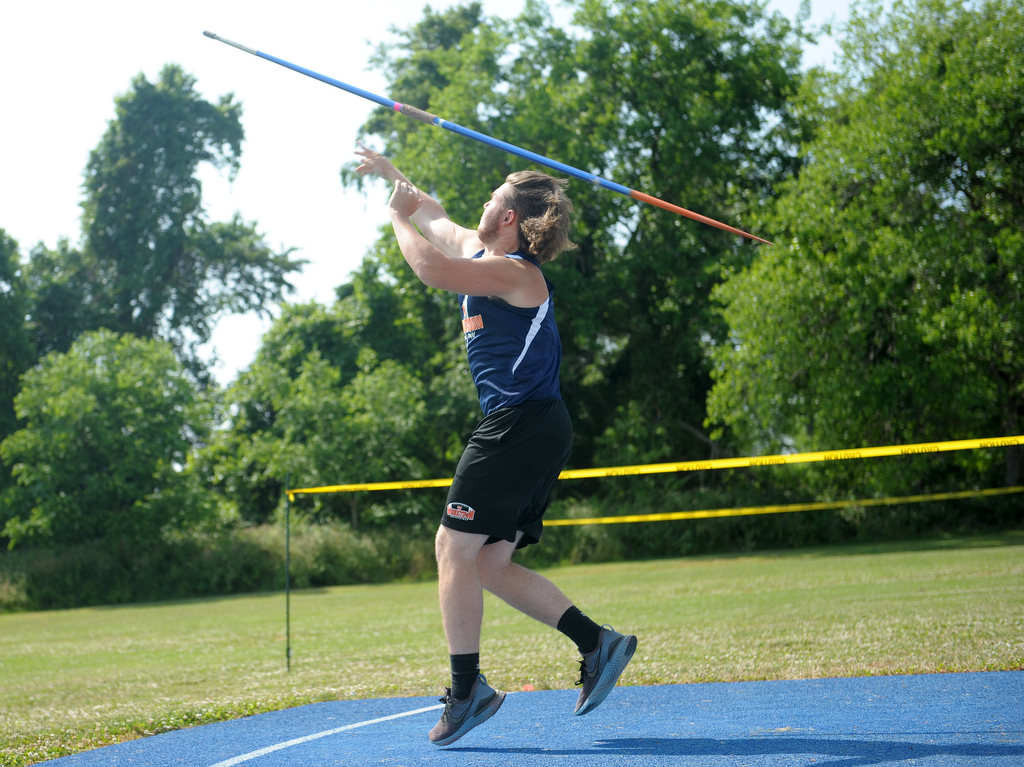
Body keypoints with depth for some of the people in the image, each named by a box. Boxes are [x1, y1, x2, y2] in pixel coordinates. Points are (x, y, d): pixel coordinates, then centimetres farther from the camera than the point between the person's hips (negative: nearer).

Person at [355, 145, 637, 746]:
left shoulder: (516, 273, -12)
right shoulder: (480, 252, 16)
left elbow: (434, 270, -28)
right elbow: (436, 218, 35)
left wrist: (400, 217, -12)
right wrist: (392, 173, 43)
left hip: (522, 425, -10)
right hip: (532, 431, 10)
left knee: (455, 548, -10)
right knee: (490, 566, 9)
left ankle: (467, 689, -9)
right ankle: (596, 642, 6)